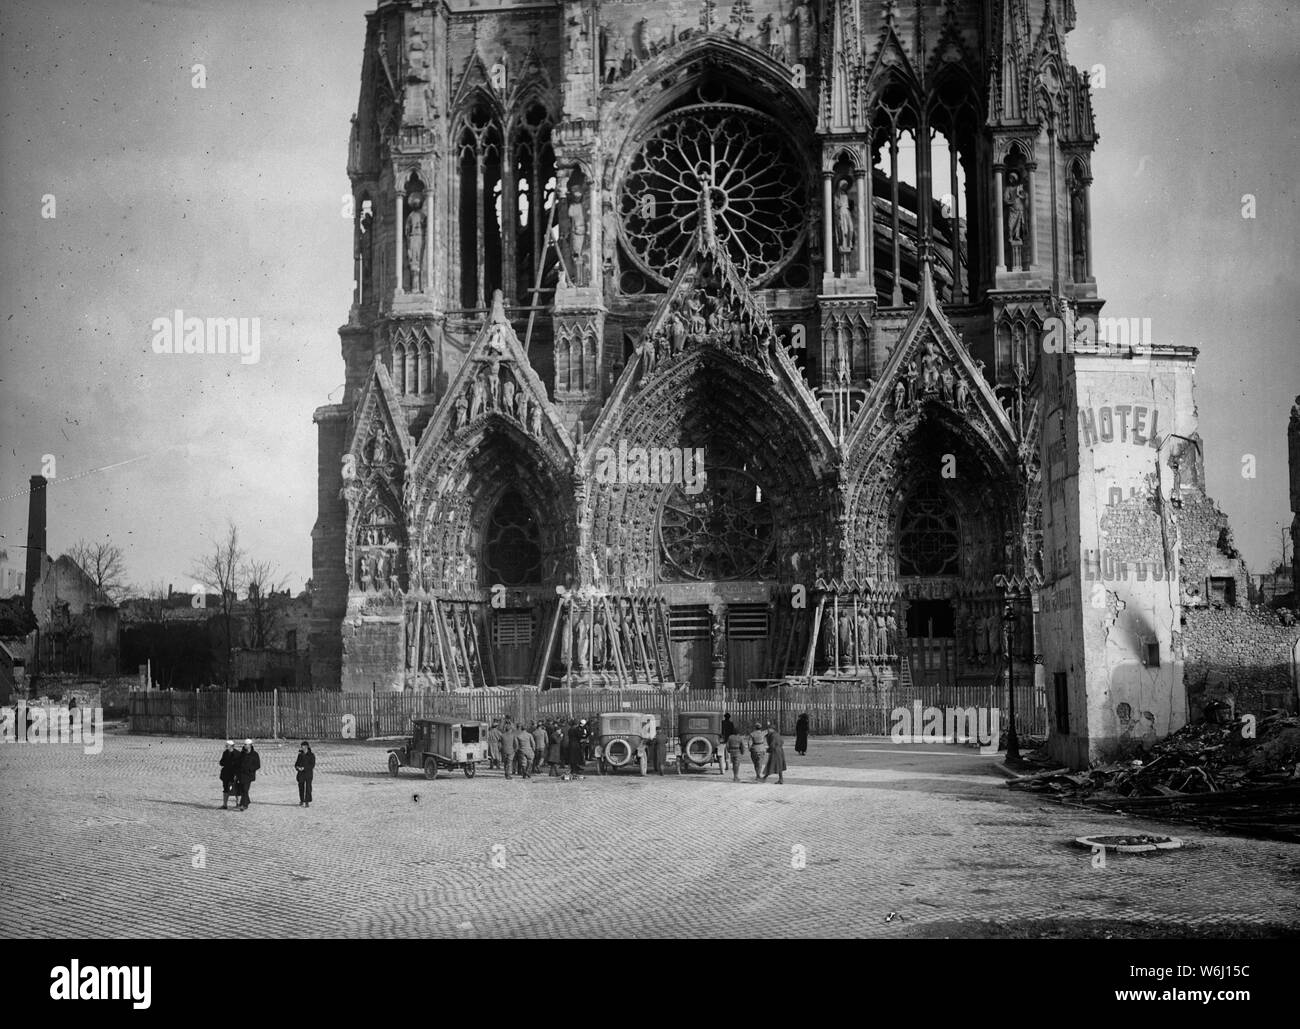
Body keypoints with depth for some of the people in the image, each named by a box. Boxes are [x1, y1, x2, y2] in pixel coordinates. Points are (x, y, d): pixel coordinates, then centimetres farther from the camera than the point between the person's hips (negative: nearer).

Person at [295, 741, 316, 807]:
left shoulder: (311, 755, -4)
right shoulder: (300, 755, 12)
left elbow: (312, 765, -10)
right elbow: (297, 763, 14)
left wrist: (304, 768, -19)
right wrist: (297, 767, -9)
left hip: (308, 773, -5)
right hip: (301, 773, 5)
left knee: (308, 787, -5)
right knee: (301, 787, 4)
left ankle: (307, 802, -1)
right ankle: (301, 801, 13)